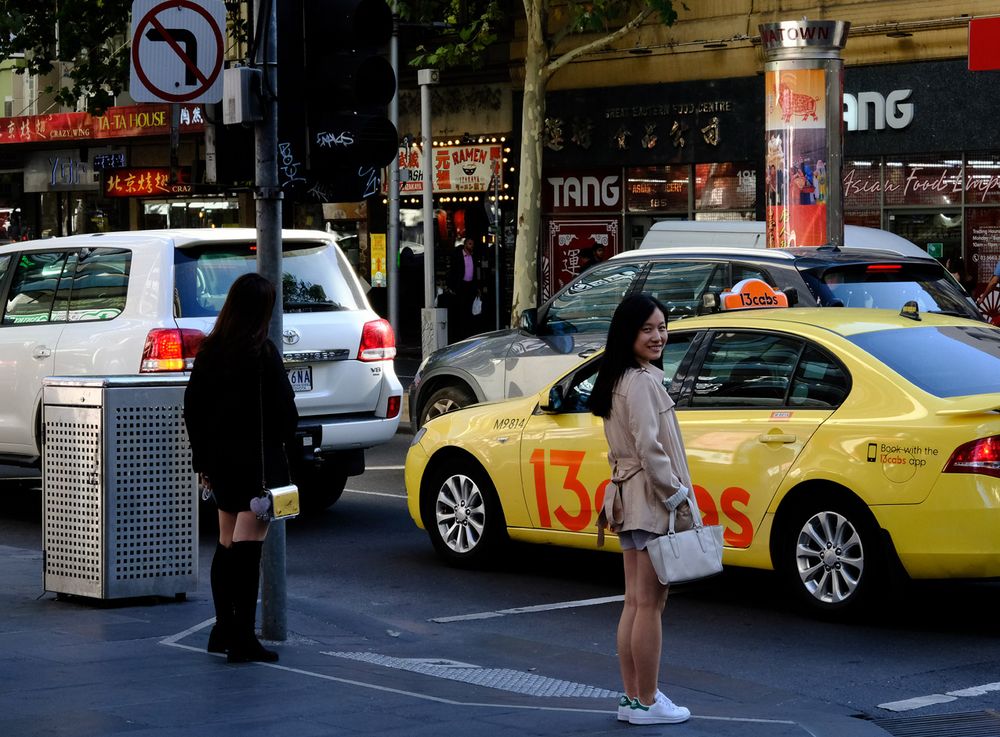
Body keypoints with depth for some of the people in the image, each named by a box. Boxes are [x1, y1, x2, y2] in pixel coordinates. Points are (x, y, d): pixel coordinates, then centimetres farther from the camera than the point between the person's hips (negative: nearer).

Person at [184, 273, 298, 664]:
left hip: (220, 459, 7)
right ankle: (242, 638, -6)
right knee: (247, 548, -7)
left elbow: (192, 407, 11)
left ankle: (224, 628, 24)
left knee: (227, 545, 17)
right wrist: (284, 442, 6)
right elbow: (283, 409, -14)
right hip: (258, 460, -7)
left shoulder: (209, 352, 6)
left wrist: (202, 459, 18)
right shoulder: (262, 353, -14)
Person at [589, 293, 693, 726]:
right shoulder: (641, 382, -16)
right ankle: (646, 703, 3)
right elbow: (649, 448, -23)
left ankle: (631, 698, 18)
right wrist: (676, 496, -17)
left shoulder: (618, 380, 14)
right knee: (650, 604, -3)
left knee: (635, 602, 13)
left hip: (629, 499, 10)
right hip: (651, 502, -10)